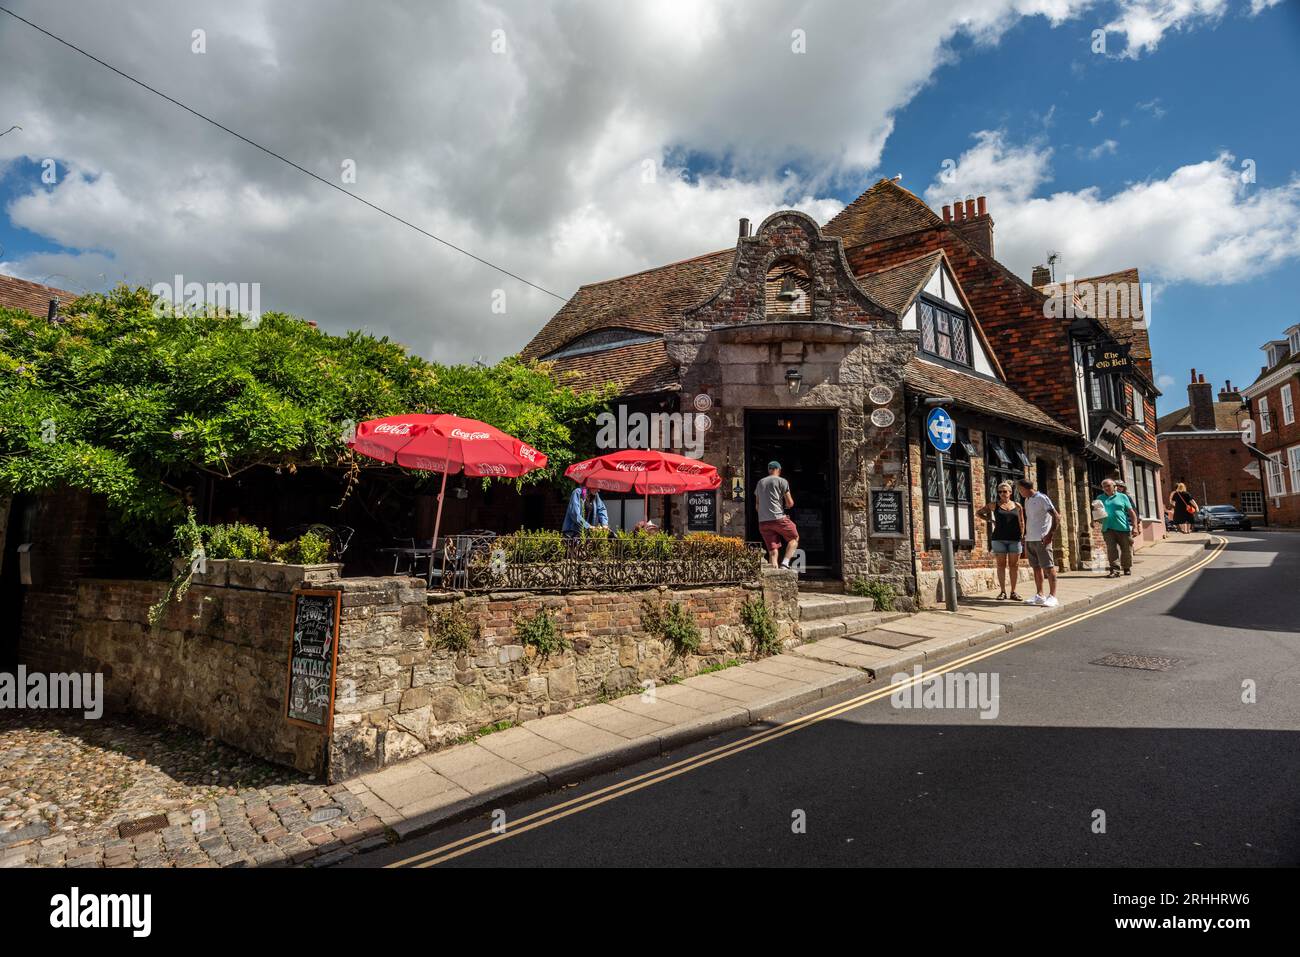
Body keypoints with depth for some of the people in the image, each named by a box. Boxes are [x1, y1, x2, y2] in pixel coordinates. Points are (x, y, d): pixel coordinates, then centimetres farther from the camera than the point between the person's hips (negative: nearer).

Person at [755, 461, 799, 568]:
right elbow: (790, 503, -1)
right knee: (794, 538, 14)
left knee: (772, 549, 6)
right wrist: (785, 506, 20)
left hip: (762, 522, 5)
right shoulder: (782, 481, 2)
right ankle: (785, 562, -3)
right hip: (778, 518, -5)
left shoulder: (760, 483, 19)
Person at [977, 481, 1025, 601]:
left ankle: (1013, 592, 8)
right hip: (999, 539, -1)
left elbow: (1021, 523, 10)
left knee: (1014, 565, 2)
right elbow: (978, 513, 14)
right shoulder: (994, 505, 5)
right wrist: (991, 520, 6)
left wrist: (1022, 536, 1)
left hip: (1014, 539, 1)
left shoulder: (1017, 506, 8)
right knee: (1001, 564, 1)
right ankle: (1002, 591, 5)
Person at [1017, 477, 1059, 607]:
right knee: (1036, 567, 10)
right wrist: (1025, 538, 18)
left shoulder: (1041, 498, -7)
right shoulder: (1027, 501, 17)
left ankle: (1052, 596, -2)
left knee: (1048, 567, -5)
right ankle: (1039, 595, 15)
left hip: (1041, 539, -8)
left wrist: (1050, 534, -17)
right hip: (1030, 539, 8)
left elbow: (1057, 517, -11)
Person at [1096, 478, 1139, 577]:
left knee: (1126, 550, 7)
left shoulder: (1122, 496, 7)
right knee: (1111, 549, -7)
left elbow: (1132, 512, 5)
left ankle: (1127, 568, 24)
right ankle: (1114, 570, -9)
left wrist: (1135, 527, -3)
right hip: (1108, 529, 1)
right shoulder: (1100, 498, 12)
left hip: (1123, 528, 0)